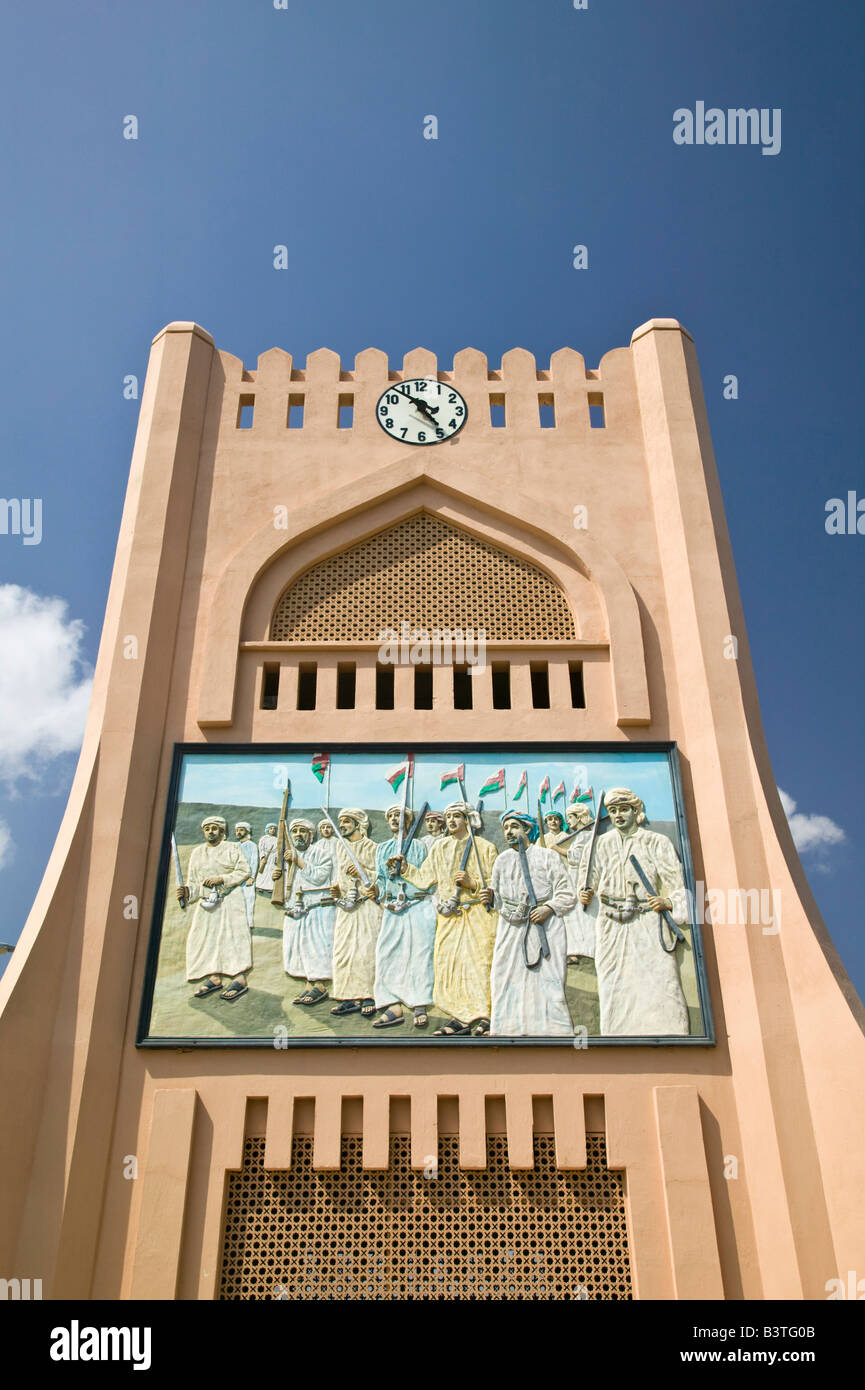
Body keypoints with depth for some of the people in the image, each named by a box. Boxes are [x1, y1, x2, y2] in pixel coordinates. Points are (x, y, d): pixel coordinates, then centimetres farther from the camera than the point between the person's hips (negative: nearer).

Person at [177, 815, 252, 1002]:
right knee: (207, 937, -2)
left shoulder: (232, 848, 5)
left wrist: (221, 879, -14)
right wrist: (187, 891, -7)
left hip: (229, 900, -5)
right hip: (206, 902, 5)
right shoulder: (197, 852, 17)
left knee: (232, 935, -11)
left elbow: (244, 871, -4)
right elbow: (194, 881, 15)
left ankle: (240, 979, -14)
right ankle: (214, 978, 4)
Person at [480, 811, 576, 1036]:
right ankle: (509, 1031, 7)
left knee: (547, 981, -7)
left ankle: (552, 1030, 1)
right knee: (507, 981, -1)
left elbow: (568, 895, 1)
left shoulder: (548, 856, 4)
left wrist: (549, 908, -15)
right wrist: (491, 898, -3)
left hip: (545, 928, -3)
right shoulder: (502, 860, 15)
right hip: (511, 929, 3)